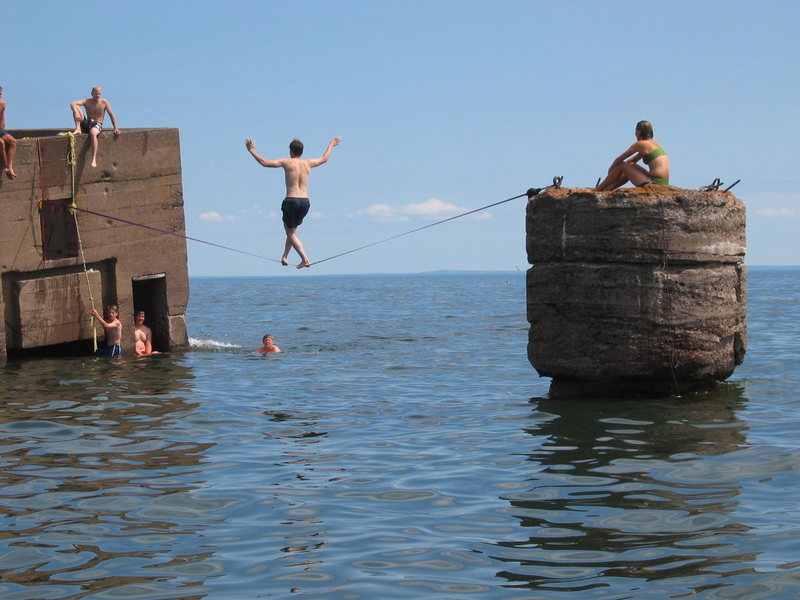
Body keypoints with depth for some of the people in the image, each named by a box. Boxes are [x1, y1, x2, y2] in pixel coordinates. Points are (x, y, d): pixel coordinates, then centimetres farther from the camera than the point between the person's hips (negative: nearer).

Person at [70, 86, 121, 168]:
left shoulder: (104, 102, 0)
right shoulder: (87, 102, 1)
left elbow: (112, 115, 3)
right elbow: (72, 103, -13)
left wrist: (116, 128, -5)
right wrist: (76, 114, -34)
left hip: (97, 125, -3)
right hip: (86, 124, 3)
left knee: (93, 133, -42)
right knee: (76, 107, -14)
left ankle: (94, 160, -48)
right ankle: (78, 129, -26)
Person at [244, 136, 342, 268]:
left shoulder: (287, 162, -3)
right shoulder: (308, 163, 10)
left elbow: (264, 162, -9)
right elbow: (324, 159, 29)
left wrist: (251, 151, 2)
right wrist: (331, 145, 46)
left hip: (291, 201, -5)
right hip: (305, 202, 5)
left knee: (291, 233, 3)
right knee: (292, 230, 24)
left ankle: (305, 259, -11)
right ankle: (284, 256, 23)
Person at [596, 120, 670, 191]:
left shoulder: (640, 144, -5)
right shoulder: (654, 143, 20)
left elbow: (619, 159, 2)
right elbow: (634, 159, 29)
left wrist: (611, 169, 21)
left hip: (654, 183, -9)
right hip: (663, 183, 9)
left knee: (621, 165, 4)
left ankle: (598, 189, 13)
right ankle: (608, 189, 32)